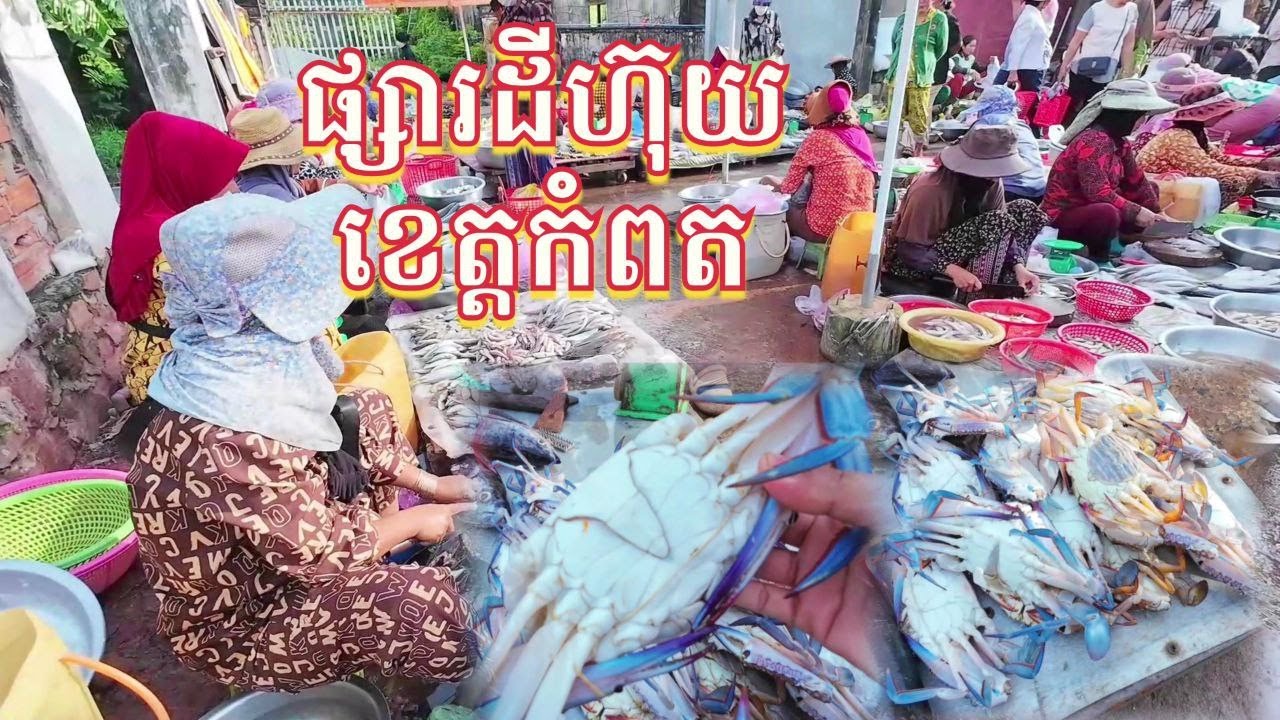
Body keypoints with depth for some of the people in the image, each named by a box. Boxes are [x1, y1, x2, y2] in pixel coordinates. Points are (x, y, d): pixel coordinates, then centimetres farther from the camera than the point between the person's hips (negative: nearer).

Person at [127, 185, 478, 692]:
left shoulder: (246, 357, -13)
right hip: (233, 620, -8)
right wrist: (413, 522, -10)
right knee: (433, 604, -27)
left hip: (277, 536, 8)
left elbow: (344, 433, 3)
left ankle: (372, 561, 15)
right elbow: (320, 551, -27)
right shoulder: (229, 441, -39)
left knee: (369, 410, 5)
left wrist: (426, 483, 2)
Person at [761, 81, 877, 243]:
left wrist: (771, 182, 17)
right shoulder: (860, 134, 5)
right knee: (797, 204, 28)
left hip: (825, 227, -6)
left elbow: (789, 187, -3)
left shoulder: (818, 138, -11)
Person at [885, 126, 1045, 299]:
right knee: (998, 222, -24)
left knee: (1025, 210, -5)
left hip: (959, 255, 8)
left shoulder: (992, 185, -5)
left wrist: (1018, 266, -20)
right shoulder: (930, 191, -26)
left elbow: (1003, 233, -3)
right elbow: (909, 250, -25)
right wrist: (952, 270, -37)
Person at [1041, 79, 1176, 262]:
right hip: (1062, 217, -10)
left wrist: (1156, 215, 7)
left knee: (1151, 188, 18)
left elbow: (1137, 183, 12)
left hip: (1088, 209, 10)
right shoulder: (1092, 142, -23)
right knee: (1107, 213, -38)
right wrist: (1136, 213, -23)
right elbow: (1099, 193, -30)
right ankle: (1099, 254, -9)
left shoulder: (1120, 141, 5)